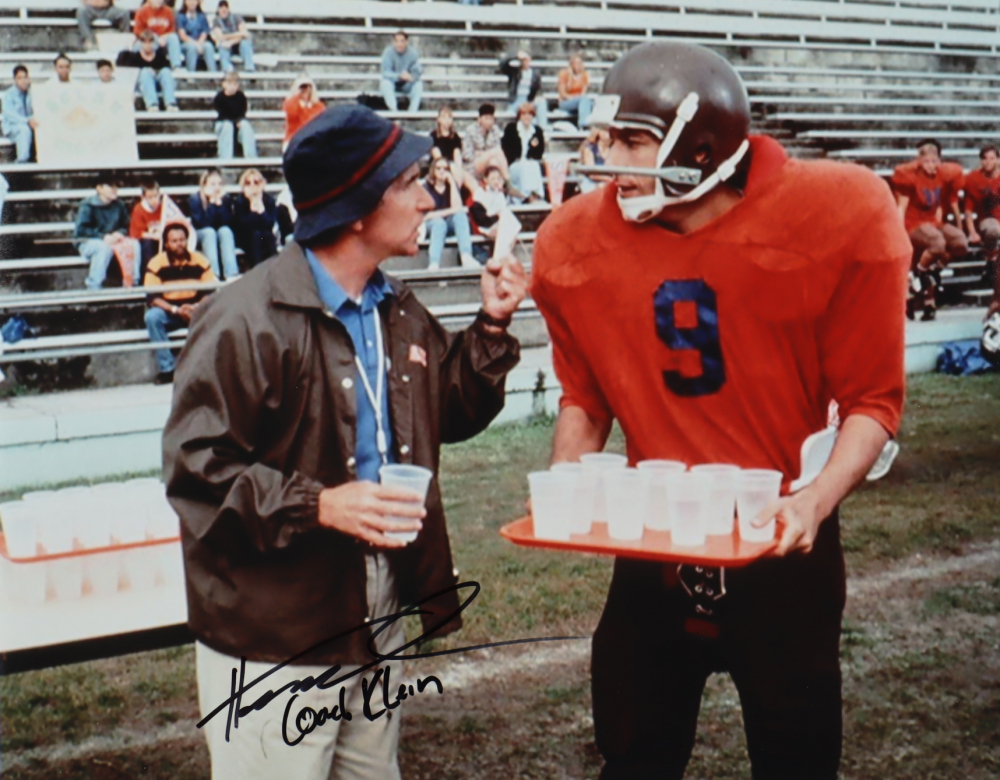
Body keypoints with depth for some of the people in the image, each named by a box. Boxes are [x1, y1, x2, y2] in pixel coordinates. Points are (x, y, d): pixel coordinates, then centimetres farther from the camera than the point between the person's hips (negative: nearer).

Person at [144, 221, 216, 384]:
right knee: (152, 316, -33)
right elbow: (152, 298, -15)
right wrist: (176, 310, -28)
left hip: (195, 311, 1)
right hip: (168, 312, -1)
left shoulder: (200, 261, -5)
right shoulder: (156, 263, -10)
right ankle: (167, 369, -26)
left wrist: (197, 307, -25)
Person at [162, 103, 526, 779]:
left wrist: (492, 325, 6)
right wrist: (317, 506, -28)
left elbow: (452, 415, 18)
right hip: (274, 639, -8)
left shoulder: (397, 311, 10)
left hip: (378, 616, 8)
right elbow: (195, 467, -20)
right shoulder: (248, 320, -18)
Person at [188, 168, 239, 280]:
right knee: (210, 232, -33)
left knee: (225, 230, -29)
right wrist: (212, 203, -24)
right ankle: (213, 275, -47)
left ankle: (231, 275, -43)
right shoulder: (194, 199, -11)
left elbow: (228, 223, -13)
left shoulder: (224, 199, -2)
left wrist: (220, 203, -21)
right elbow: (201, 223, -22)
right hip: (199, 237, -2)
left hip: (222, 236, 2)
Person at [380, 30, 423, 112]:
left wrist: (411, 77, -41)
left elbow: (417, 71, -16)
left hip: (407, 85, 1)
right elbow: (385, 73, -22)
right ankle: (394, 111, -38)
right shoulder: (388, 52, -17)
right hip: (393, 82, -1)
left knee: (419, 84, -28)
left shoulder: (413, 52, -13)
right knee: (385, 83, -33)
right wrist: (399, 76, -41)